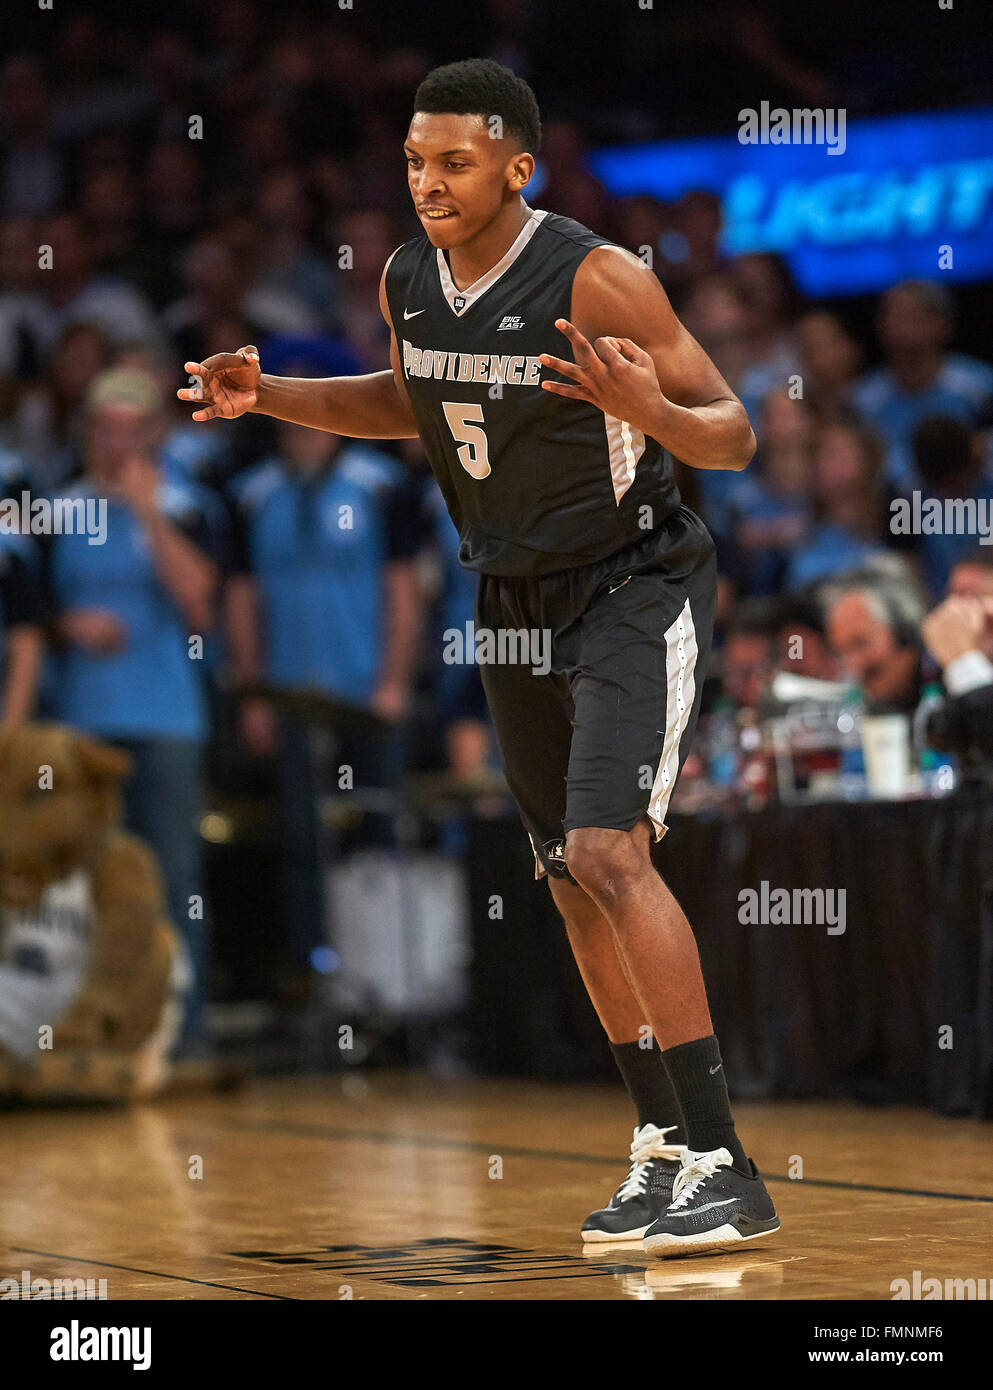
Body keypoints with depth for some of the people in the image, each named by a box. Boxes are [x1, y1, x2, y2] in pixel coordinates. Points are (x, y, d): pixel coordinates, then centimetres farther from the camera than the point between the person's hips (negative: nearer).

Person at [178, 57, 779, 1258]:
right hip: (516, 602, 7)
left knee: (608, 851, -21)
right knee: (571, 880, 10)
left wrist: (650, 411, -39)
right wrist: (271, 397, 6)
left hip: (636, 591, -7)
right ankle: (663, 1146, 23)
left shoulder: (597, 279, -22)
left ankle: (724, 1169, -18)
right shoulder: (407, 282, -3)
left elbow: (734, 437, -18)